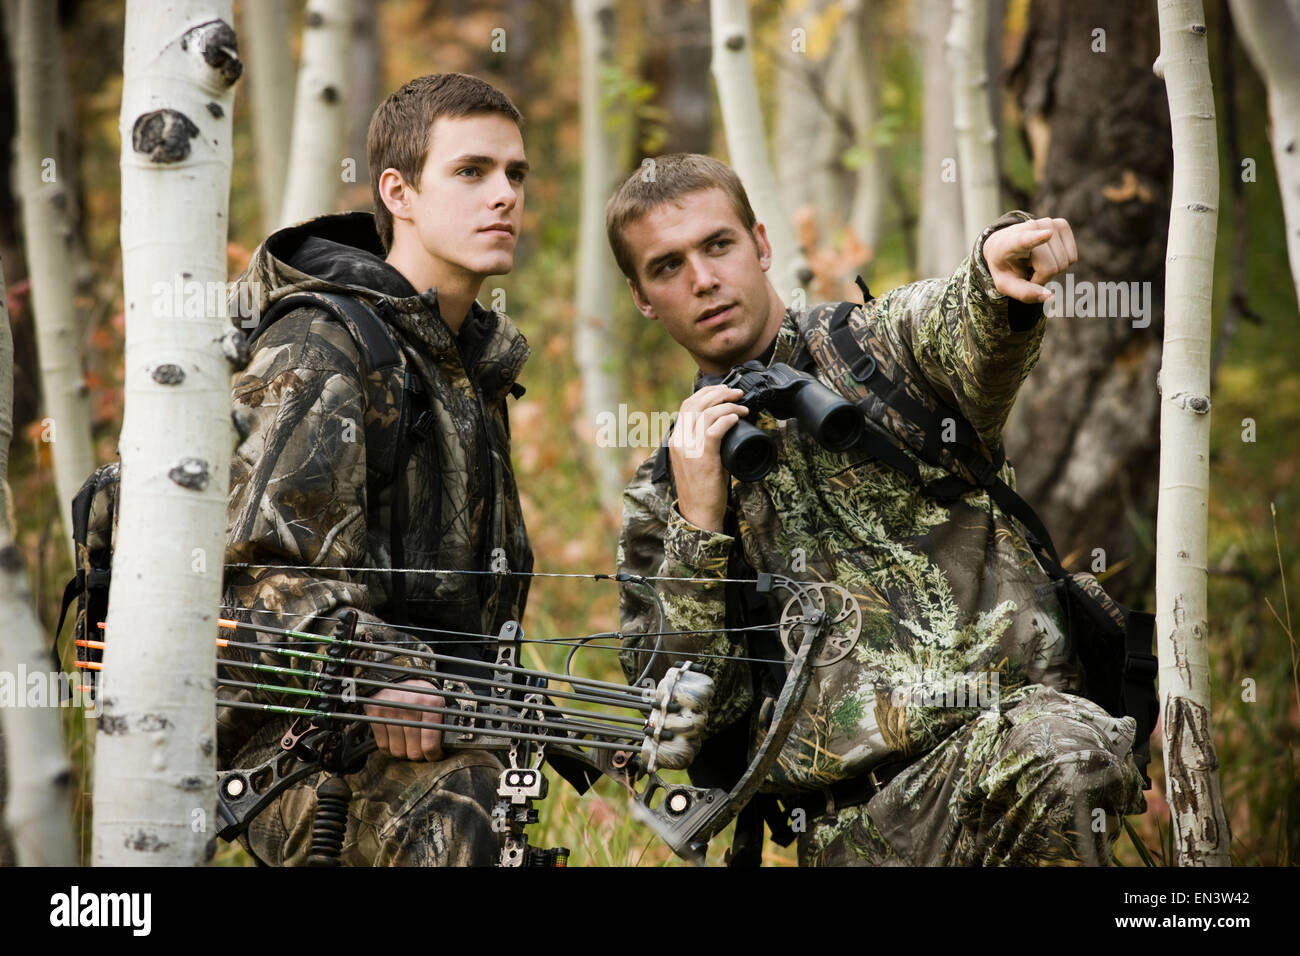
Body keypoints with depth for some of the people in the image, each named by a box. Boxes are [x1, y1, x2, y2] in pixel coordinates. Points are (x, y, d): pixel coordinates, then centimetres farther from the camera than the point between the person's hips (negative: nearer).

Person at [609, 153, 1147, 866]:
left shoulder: (884, 341, 12)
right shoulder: (661, 498, 17)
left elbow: (964, 331, -14)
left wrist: (999, 268, -38)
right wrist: (697, 522, -4)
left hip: (1008, 725, -1)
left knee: (1056, 754, -35)